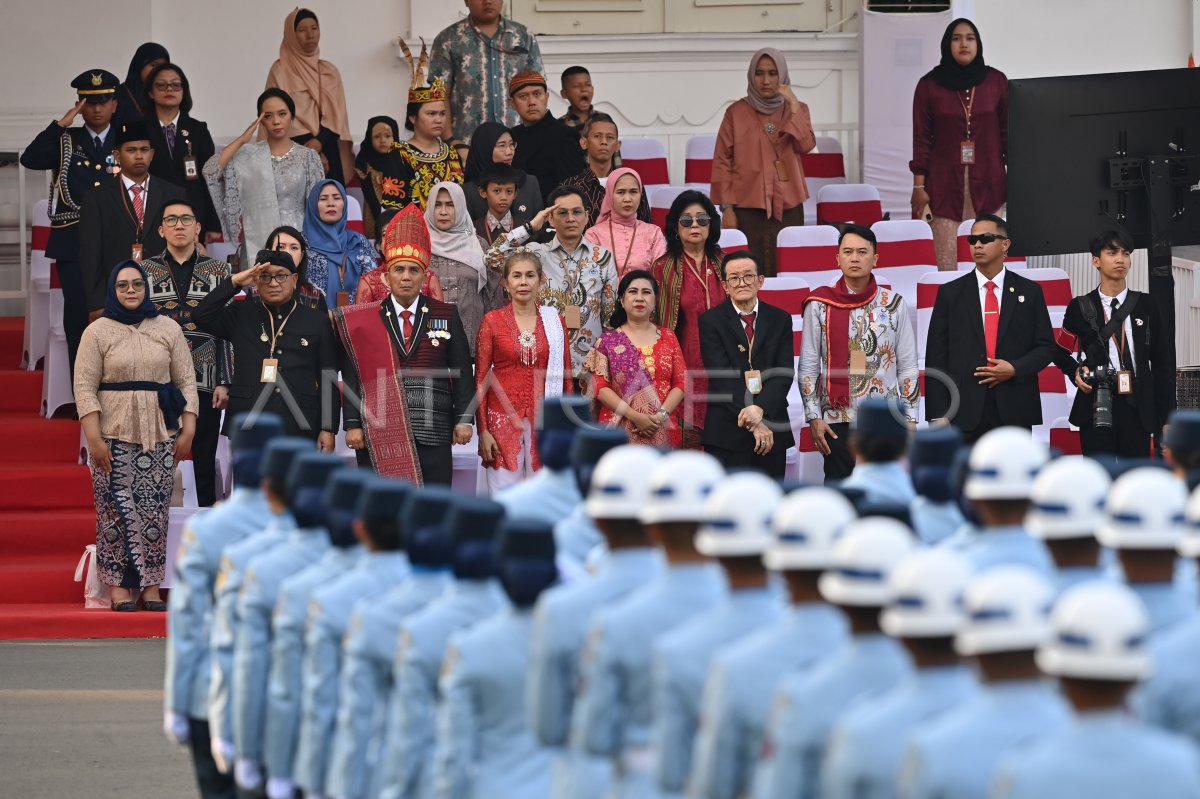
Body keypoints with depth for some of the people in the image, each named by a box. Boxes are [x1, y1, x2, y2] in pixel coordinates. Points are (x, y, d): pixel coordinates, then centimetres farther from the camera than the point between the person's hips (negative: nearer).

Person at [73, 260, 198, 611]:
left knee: (154, 510, -1)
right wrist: (94, 438, -9)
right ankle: (119, 586, 0)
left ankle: (150, 584, 4)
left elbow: (186, 381, 9)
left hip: (160, 435, 2)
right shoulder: (98, 332, 3)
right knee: (117, 509, -5)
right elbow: (84, 387, -2)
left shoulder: (168, 329, 9)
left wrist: (188, 430, 0)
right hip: (114, 436, -2)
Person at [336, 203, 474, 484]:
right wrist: (353, 424, -4)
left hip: (433, 431, 0)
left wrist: (464, 418, 0)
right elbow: (352, 376, 3)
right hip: (379, 435, 0)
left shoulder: (446, 316, 9)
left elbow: (461, 372, 8)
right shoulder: (366, 319, 6)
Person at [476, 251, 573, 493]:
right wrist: (482, 430, -4)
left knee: (541, 498, 3)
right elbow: (480, 378, 2)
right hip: (503, 416, -2)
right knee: (505, 500, -3)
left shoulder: (554, 321, 6)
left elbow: (566, 377, 10)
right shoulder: (492, 321, 1)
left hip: (544, 420, 2)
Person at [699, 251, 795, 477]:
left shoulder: (780, 319, 9)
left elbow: (784, 372, -1)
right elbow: (721, 376, -8)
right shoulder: (711, 321, 0)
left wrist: (760, 408, -19)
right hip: (727, 431, -3)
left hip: (772, 429, 3)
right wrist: (753, 422, -16)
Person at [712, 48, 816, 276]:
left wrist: (793, 105, -14)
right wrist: (726, 207, -4)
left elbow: (805, 145, -9)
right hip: (748, 207, -2)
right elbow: (722, 161, 2)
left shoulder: (797, 109, 9)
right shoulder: (736, 112, 2)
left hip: (788, 206, 2)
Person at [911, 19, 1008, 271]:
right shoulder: (929, 85, 2)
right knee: (946, 262, -6)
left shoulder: (996, 81, 5)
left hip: (988, 183, 1)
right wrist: (919, 186, -1)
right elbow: (922, 139, 3)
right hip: (944, 184, -1)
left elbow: (1008, 132, 9)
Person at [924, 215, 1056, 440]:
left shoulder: (1029, 291, 9)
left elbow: (1045, 347, 10)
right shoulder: (950, 293, 7)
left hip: (1014, 412, 1)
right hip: (965, 414, 0)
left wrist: (1014, 369, -10)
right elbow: (936, 356, 4)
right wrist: (938, 414, -4)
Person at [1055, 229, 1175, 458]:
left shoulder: (1146, 305, 7)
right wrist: (1075, 371, -4)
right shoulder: (1080, 307, 4)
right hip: (1096, 409, -1)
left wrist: (1166, 418, 2)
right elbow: (1061, 352, 18)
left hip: (1138, 409, 1)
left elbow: (1162, 363, 7)